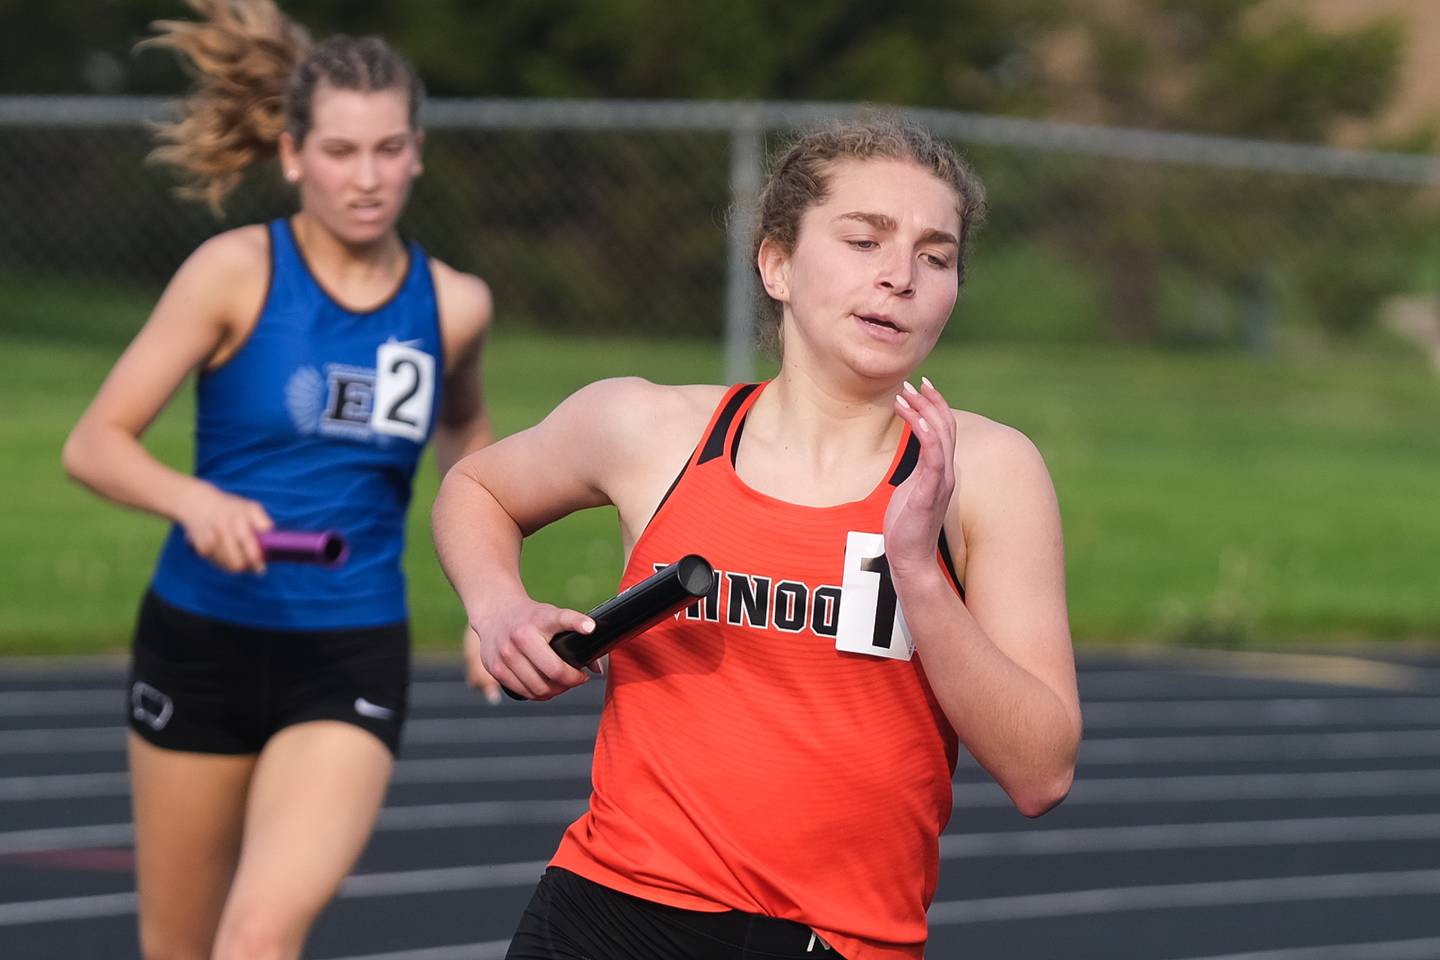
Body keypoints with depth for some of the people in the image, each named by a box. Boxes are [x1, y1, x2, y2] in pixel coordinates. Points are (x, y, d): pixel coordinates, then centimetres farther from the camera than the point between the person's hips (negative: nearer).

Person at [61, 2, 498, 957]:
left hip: (351, 662, 0)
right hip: (202, 639, 0)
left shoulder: (453, 305, 0)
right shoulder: (238, 271, -9)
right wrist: (197, 501, -31)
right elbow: (95, 443, -12)